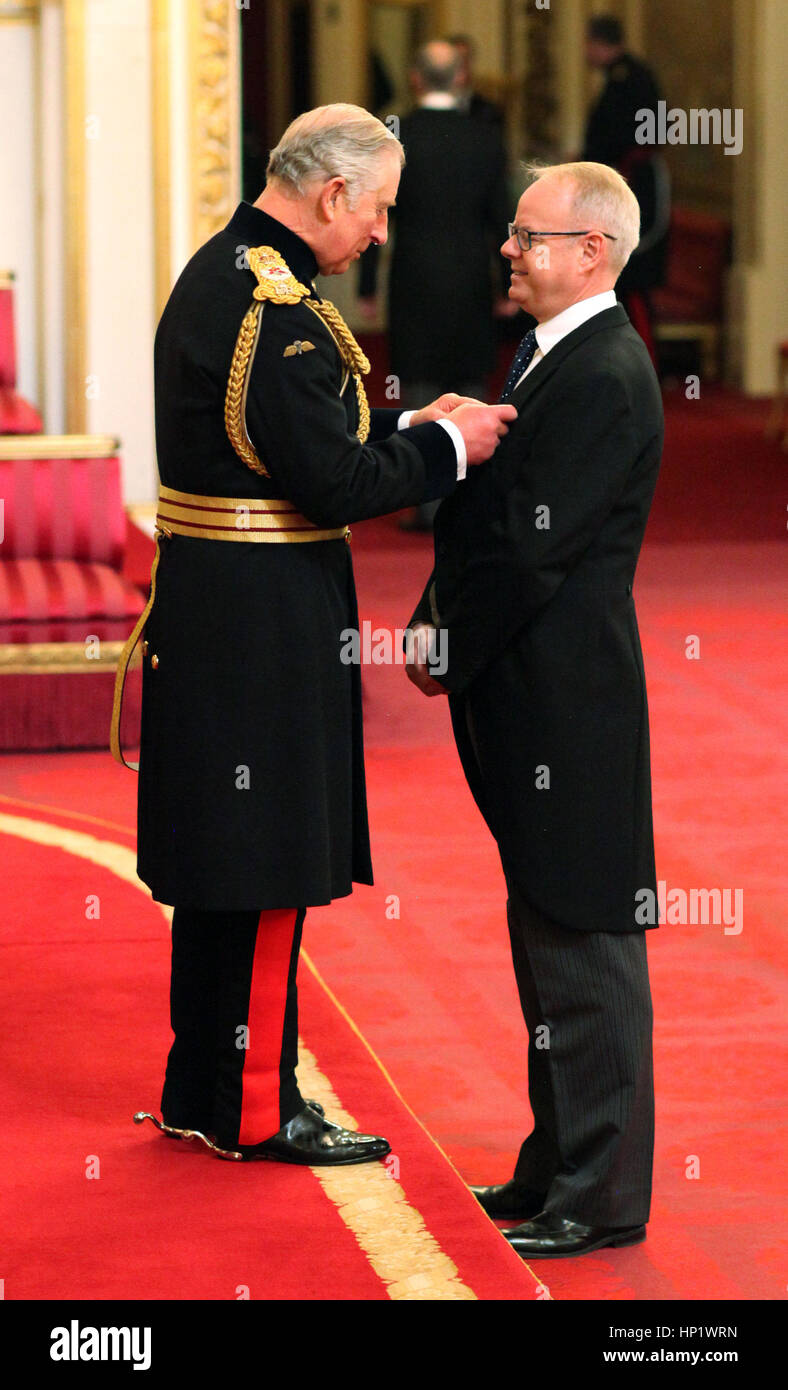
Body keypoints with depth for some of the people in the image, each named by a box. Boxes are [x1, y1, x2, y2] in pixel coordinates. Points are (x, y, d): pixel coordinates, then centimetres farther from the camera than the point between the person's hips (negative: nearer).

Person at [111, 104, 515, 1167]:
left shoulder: (218, 272, 12)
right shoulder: (277, 308, -20)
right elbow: (332, 483, -21)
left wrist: (408, 429, 12)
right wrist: (446, 447, -8)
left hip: (209, 613, 10)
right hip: (264, 624, -10)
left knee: (222, 861, 16)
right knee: (268, 861, -1)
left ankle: (201, 1092, 25)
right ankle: (254, 1109, 7)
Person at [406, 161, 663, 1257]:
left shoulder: (604, 378, -17)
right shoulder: (546, 355, 15)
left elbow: (532, 549, -20)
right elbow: (490, 519, 17)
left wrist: (454, 650, -10)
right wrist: (433, 624, 7)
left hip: (567, 701, -10)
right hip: (525, 694, 10)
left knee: (582, 941, -4)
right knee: (547, 935, 16)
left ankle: (602, 1197, 2)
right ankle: (562, 1164, 25)